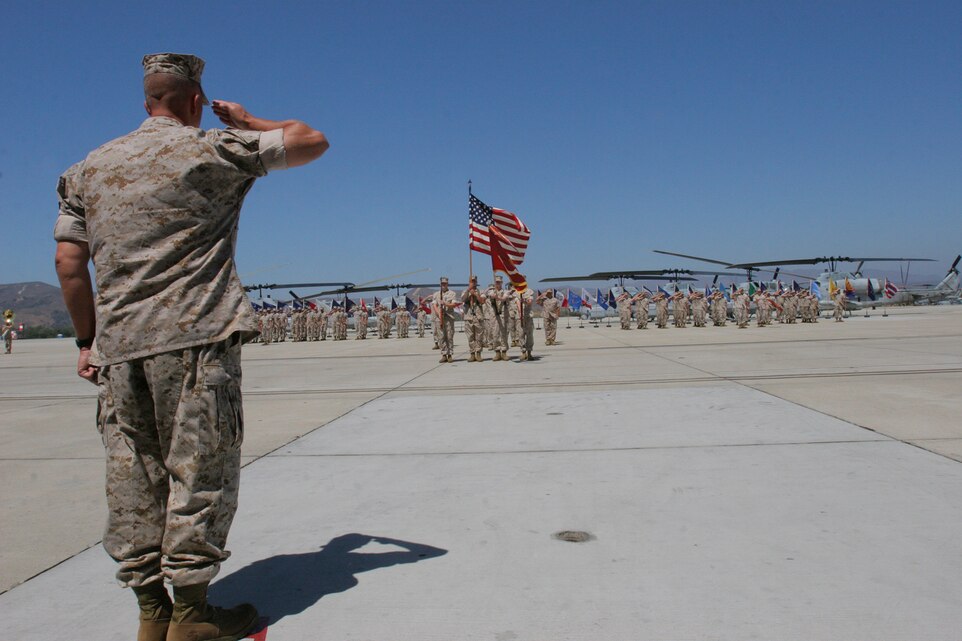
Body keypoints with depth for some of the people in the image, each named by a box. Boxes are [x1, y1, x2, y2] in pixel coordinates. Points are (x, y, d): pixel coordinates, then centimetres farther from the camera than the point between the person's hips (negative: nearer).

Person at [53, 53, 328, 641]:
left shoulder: (89, 168, 15)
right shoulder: (213, 151, -1)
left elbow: (68, 261, 11)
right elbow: (313, 141, 5)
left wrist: (88, 338, 17)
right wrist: (245, 121, 18)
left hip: (119, 345, 6)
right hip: (196, 339, -6)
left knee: (135, 481, 10)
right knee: (201, 472, 2)